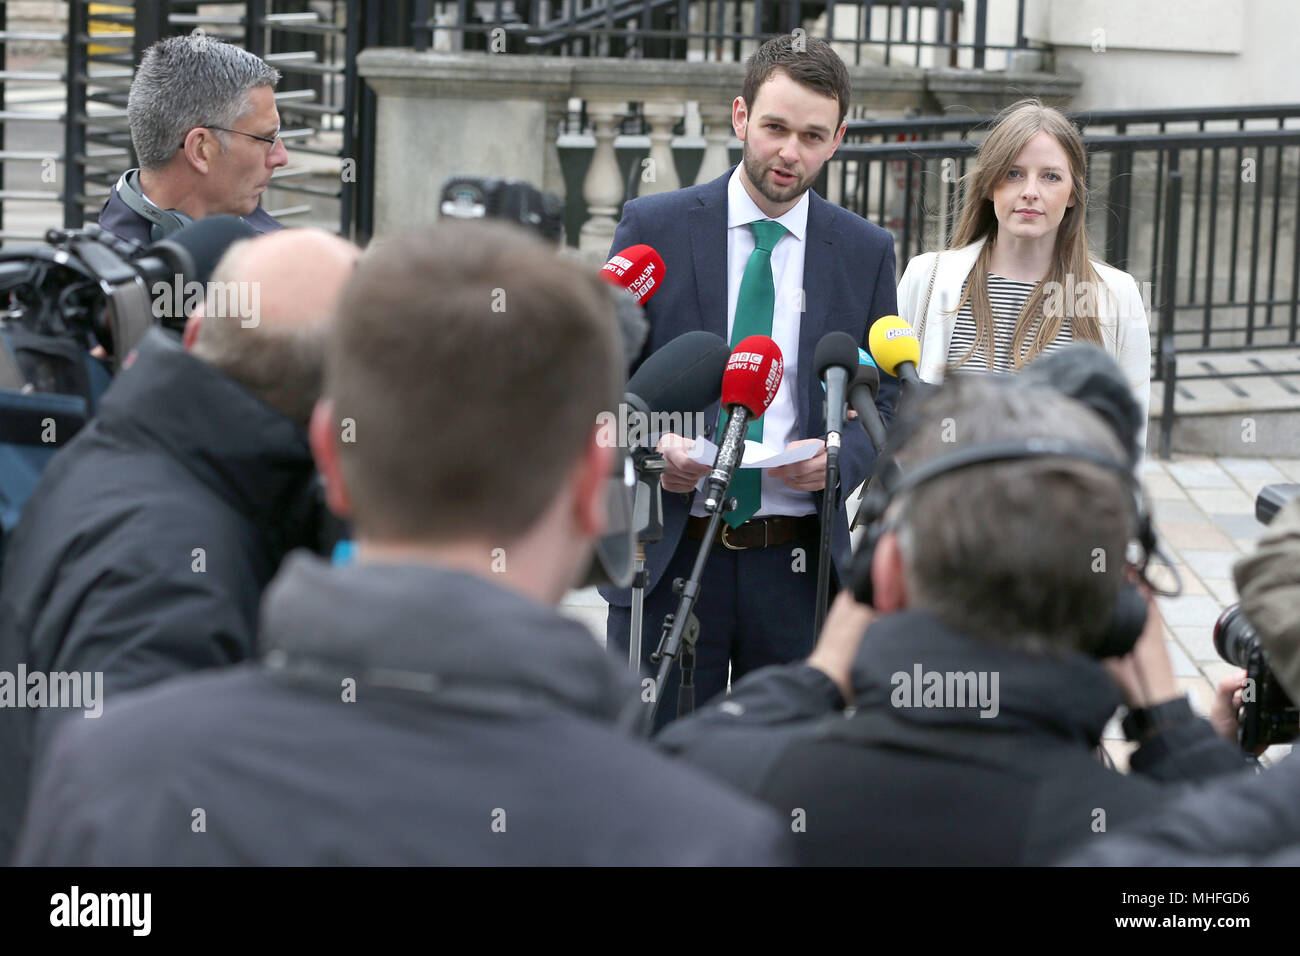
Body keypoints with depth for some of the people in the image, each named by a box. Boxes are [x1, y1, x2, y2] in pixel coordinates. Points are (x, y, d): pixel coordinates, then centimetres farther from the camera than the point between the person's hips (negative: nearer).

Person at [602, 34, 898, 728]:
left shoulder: (866, 251, 7)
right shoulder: (653, 226, 2)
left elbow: (884, 398, 10)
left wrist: (840, 458, -12)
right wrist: (649, 447, -15)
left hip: (798, 564, 1)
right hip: (666, 557, -1)